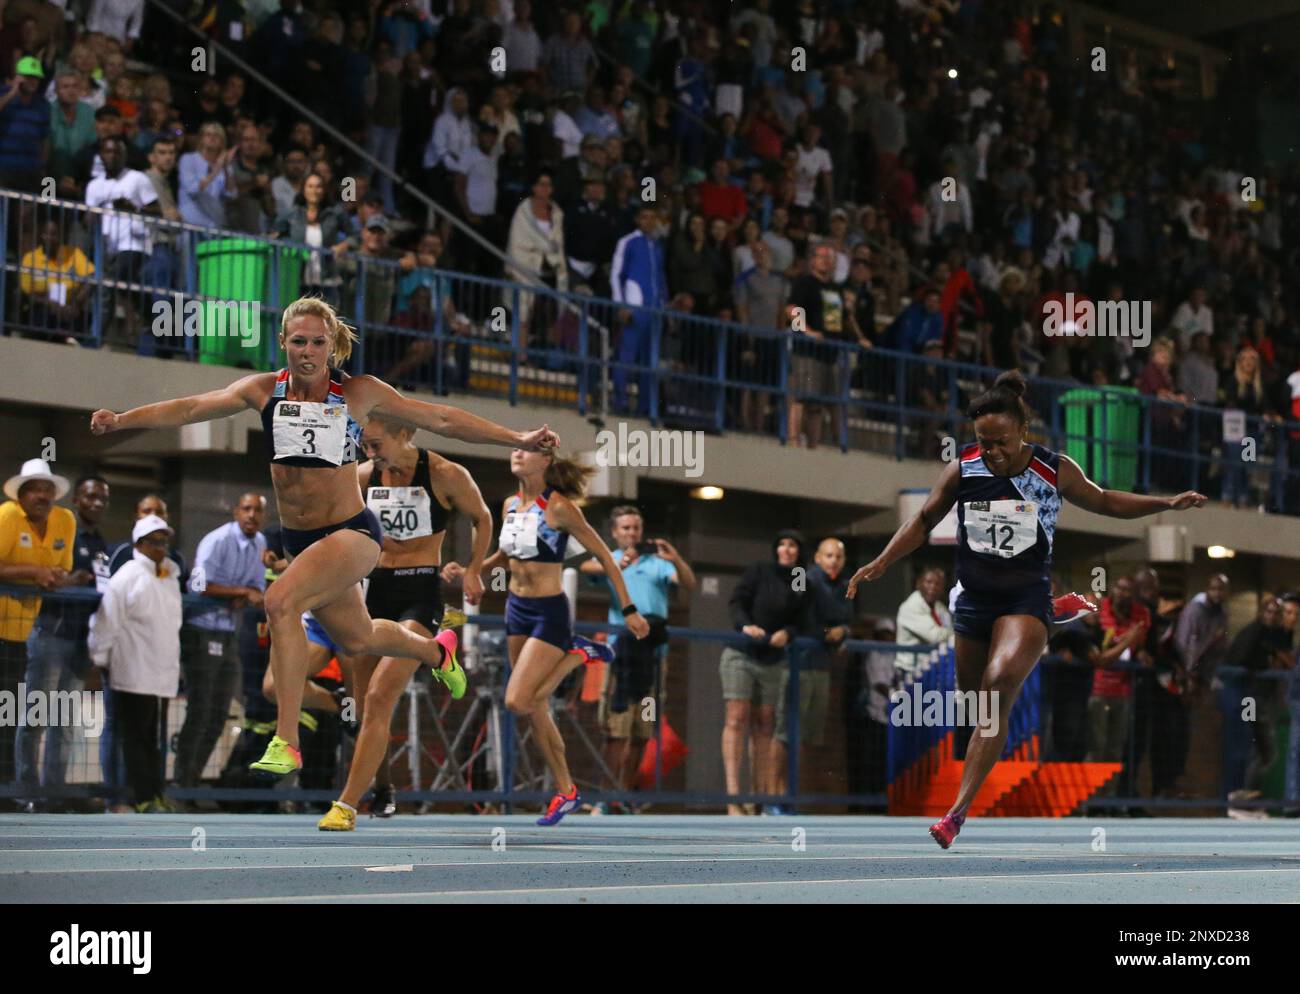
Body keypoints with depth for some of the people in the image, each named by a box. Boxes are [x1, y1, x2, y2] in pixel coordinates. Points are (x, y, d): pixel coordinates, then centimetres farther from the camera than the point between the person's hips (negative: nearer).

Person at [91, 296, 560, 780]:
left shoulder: (359, 392, -9)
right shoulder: (265, 390, -2)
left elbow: (439, 418, -2)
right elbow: (192, 408, -7)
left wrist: (519, 439, -3)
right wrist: (121, 420, -19)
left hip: (352, 532, -5)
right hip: (296, 538, 5)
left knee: (282, 601, -30)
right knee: (357, 639, 24)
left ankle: (286, 743, -26)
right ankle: (436, 650, 58)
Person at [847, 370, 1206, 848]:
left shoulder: (1054, 471, -8)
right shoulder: (963, 468, -5)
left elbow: (1103, 501, 10)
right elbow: (925, 519, 8)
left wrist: (1167, 503, 3)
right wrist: (881, 563, -2)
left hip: (1026, 599, -4)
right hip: (973, 598, 4)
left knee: (1000, 684, -25)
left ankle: (958, 812, -29)